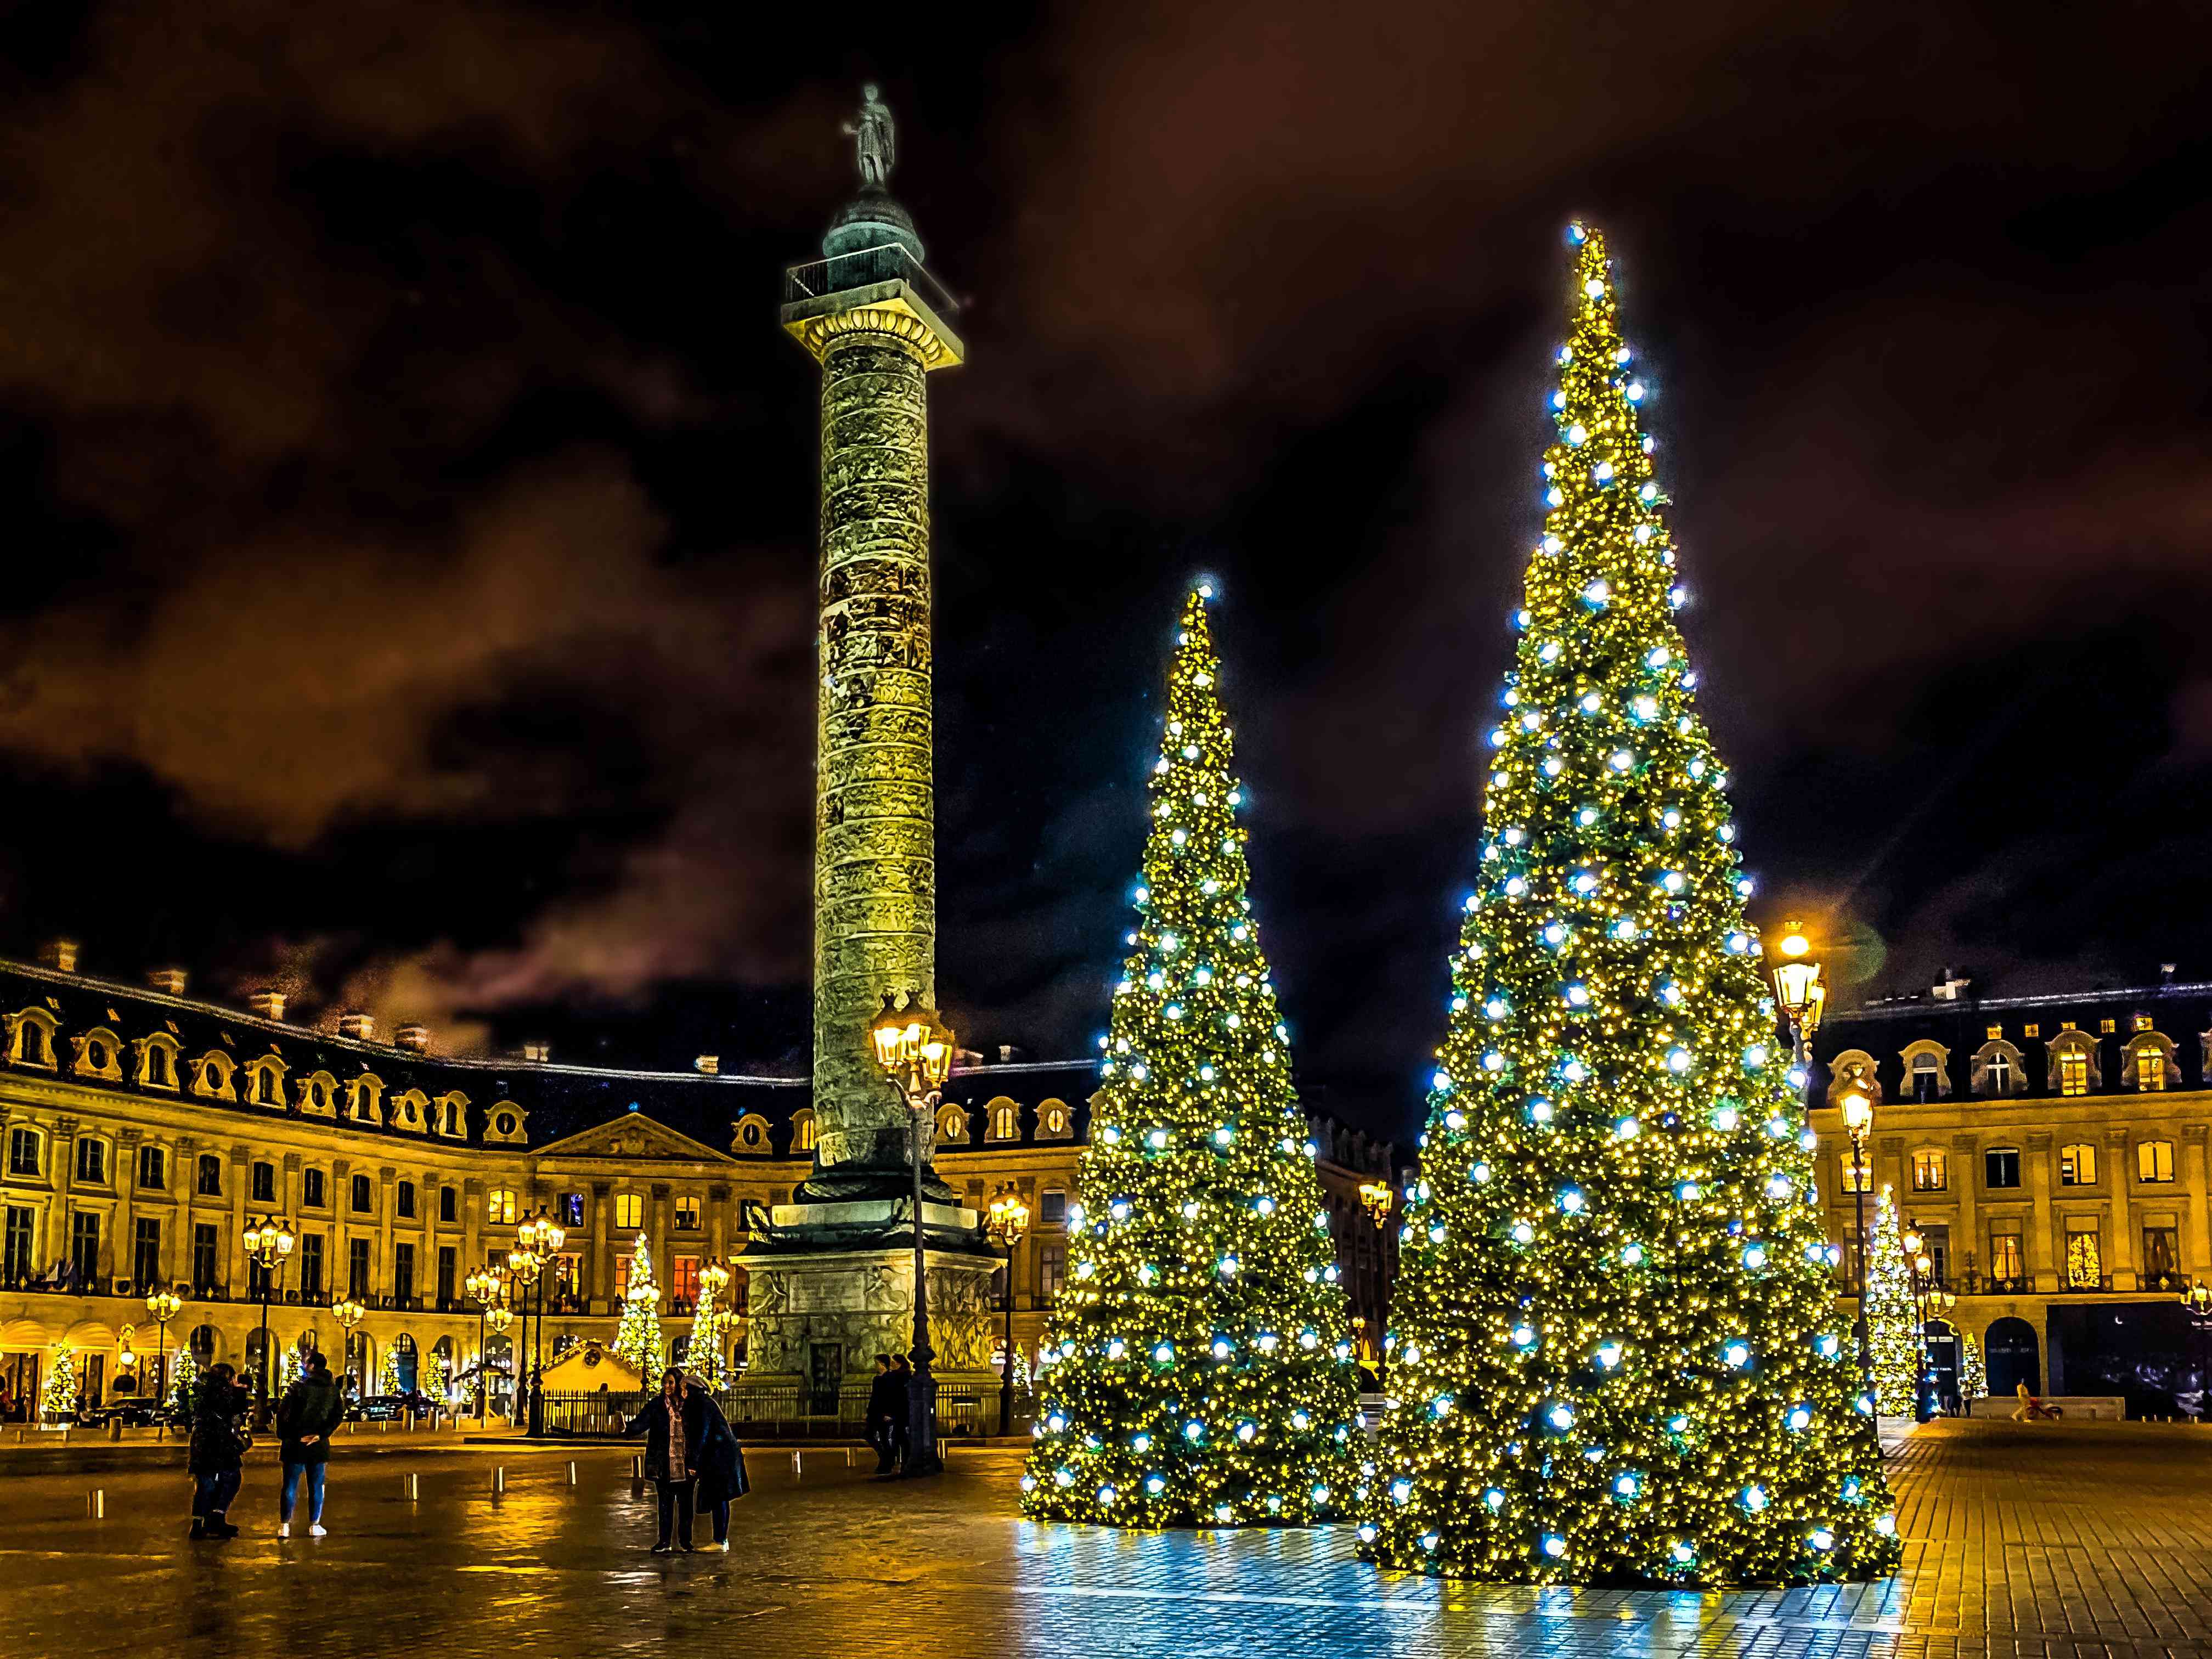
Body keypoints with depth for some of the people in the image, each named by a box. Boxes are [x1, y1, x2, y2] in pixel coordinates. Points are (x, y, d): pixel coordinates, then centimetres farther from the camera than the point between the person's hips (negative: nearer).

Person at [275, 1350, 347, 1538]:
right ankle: (315, 1526, 8)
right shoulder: (333, 1390, 3)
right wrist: (322, 1435, -8)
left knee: (290, 1485, 5)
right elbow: (339, 1415, -6)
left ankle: (285, 1526, 5)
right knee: (316, 1485, 9)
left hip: (295, 1443, -2)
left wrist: (282, 1435, 0)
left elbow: (283, 1412, -12)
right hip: (319, 1444, 2)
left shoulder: (299, 1386, -9)